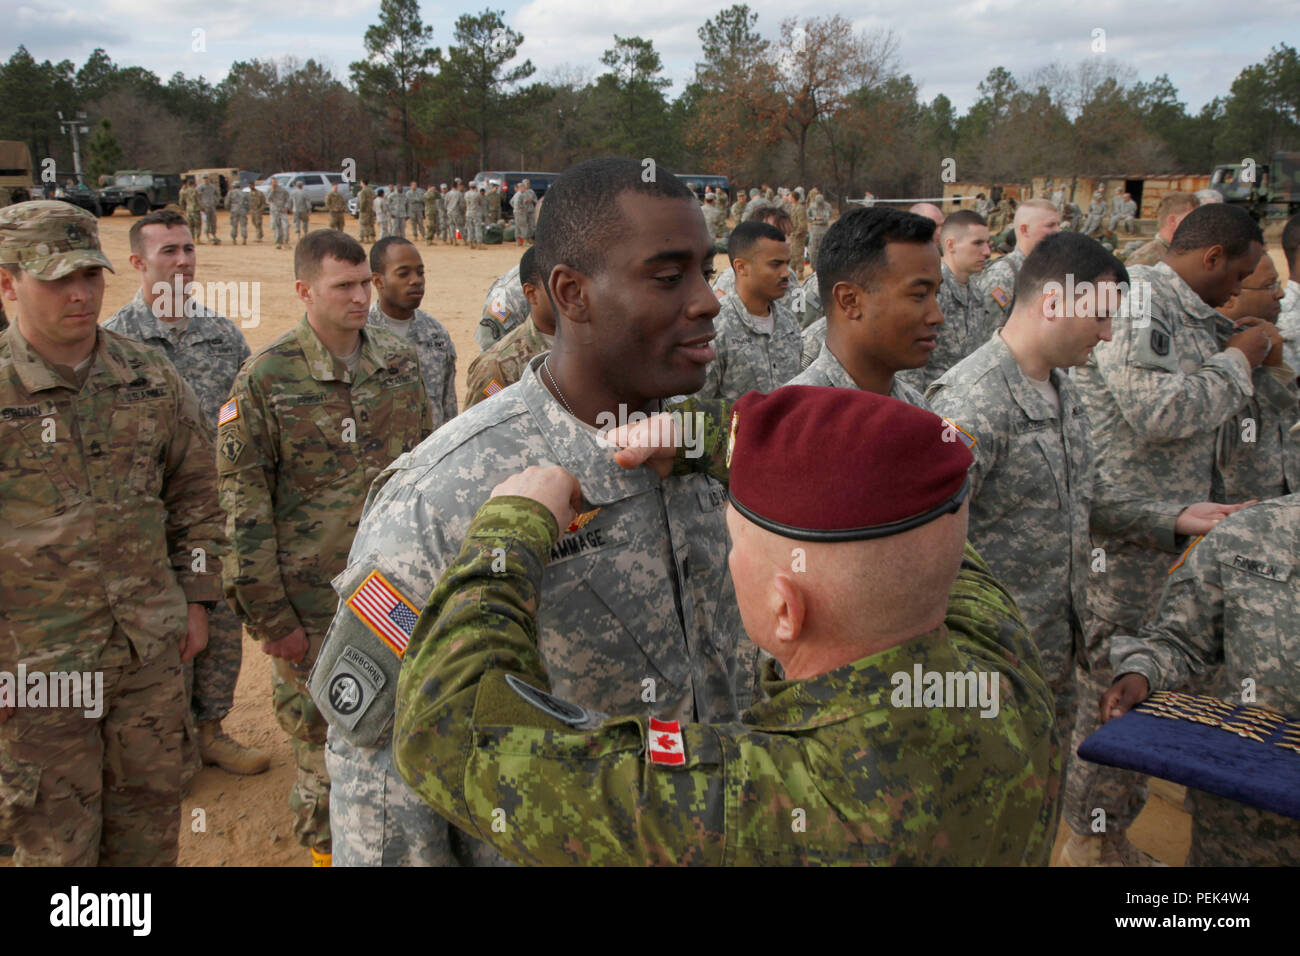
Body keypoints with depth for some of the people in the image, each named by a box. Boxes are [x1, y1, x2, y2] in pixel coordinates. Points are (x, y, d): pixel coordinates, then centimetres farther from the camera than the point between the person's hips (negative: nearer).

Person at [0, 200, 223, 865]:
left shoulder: (150, 377, 2)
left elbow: (194, 490, 12)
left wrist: (197, 598, 9)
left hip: (151, 651, 4)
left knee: (148, 824, 18)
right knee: (56, 841, 10)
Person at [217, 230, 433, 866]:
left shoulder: (400, 363, 4)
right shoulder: (267, 379, -9)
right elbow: (241, 504, -9)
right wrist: (268, 617, -11)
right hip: (315, 604, -4)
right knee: (325, 741, 10)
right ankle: (326, 844, 32)